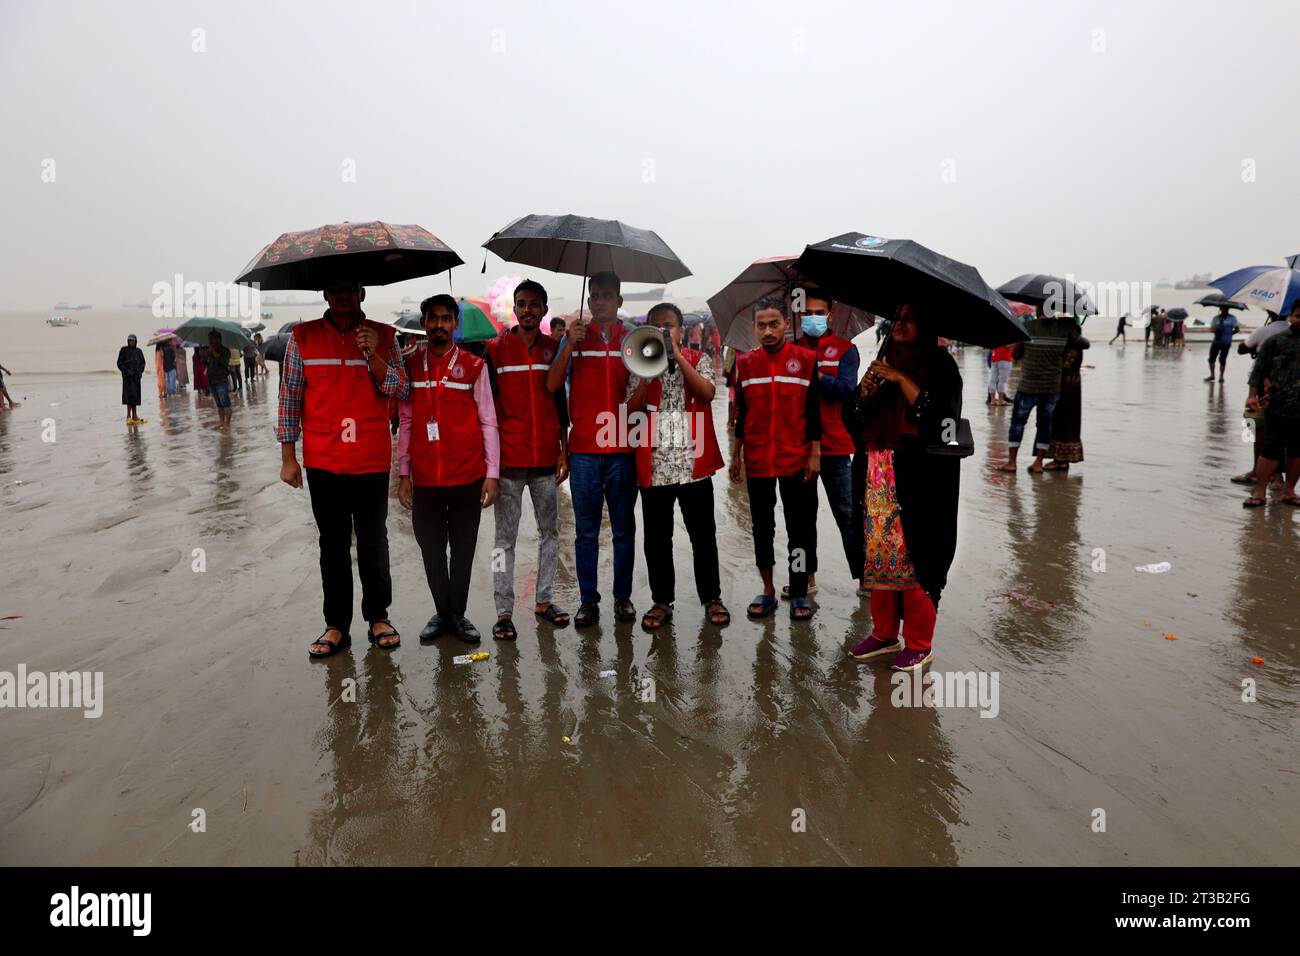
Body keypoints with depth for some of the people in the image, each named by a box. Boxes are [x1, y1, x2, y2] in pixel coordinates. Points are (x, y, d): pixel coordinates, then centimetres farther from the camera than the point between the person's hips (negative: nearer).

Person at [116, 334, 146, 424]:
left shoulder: (138, 351, 11)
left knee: (136, 394, 5)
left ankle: (134, 416, 9)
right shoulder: (123, 350, 0)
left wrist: (140, 371, -2)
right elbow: (119, 363, -2)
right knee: (130, 393, -14)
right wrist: (126, 371, -14)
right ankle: (129, 415, -16)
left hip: (136, 376, 4)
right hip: (127, 376, -4)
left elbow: (143, 362, 14)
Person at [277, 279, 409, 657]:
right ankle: (336, 625, 17)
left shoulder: (383, 336, 4)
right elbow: (289, 396, 5)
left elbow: (400, 390, -2)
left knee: (373, 541, 7)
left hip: (372, 460, 0)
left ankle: (378, 617, 21)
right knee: (333, 544, 8)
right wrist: (288, 455, 2)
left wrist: (372, 355, -16)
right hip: (322, 461, 1)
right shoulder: (302, 337, 5)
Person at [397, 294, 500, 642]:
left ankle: (458, 614, 22)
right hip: (424, 479, 2)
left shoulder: (473, 366, 1)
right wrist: (403, 473, 4)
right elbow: (405, 423, 8)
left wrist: (492, 473, -4)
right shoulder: (410, 365, 7)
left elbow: (488, 423, 1)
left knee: (463, 549, 8)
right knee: (431, 549, 8)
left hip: (468, 476, -1)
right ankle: (442, 613, 24)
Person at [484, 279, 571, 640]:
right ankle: (504, 612, 6)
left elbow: (561, 403, 12)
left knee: (550, 530, 10)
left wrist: (564, 449, 7)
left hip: (546, 458, 3)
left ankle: (544, 599, 22)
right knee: (505, 537, 1)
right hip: (509, 459, -3)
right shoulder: (495, 349, 1)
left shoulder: (555, 349, 8)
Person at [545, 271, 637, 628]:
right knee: (586, 529, 4)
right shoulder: (574, 336, 9)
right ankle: (588, 600, 12)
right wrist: (569, 345, -11)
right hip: (583, 448, 0)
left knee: (624, 528, 7)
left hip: (622, 447, 0)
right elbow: (552, 385, -2)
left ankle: (623, 596, 18)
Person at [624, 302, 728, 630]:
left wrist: (677, 356, -14)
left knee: (703, 535, 5)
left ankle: (711, 597, 18)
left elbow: (707, 393, -13)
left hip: (693, 462, -1)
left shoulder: (698, 359, 7)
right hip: (654, 464, 2)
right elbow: (631, 411, 0)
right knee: (657, 538, 7)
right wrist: (647, 372, -11)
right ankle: (662, 601, 18)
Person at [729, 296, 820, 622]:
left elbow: (814, 412, 0)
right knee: (761, 528, 10)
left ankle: (799, 594, 15)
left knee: (800, 528, 5)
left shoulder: (806, 359, -2)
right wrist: (735, 456, 9)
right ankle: (768, 591, 22)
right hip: (757, 461, 2)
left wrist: (815, 454, -4)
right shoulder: (745, 363, 5)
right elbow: (741, 414, 11)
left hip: (797, 461, -2)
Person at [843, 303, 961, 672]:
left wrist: (901, 380, -16)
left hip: (919, 478, -6)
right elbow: (855, 419, 13)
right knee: (878, 553, 9)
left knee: (914, 555, -3)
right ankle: (885, 633, 23)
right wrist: (865, 391, -6)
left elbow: (939, 417, -17)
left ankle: (919, 644, 10)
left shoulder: (939, 364, -2)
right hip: (878, 476, 6)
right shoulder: (884, 361, 16)